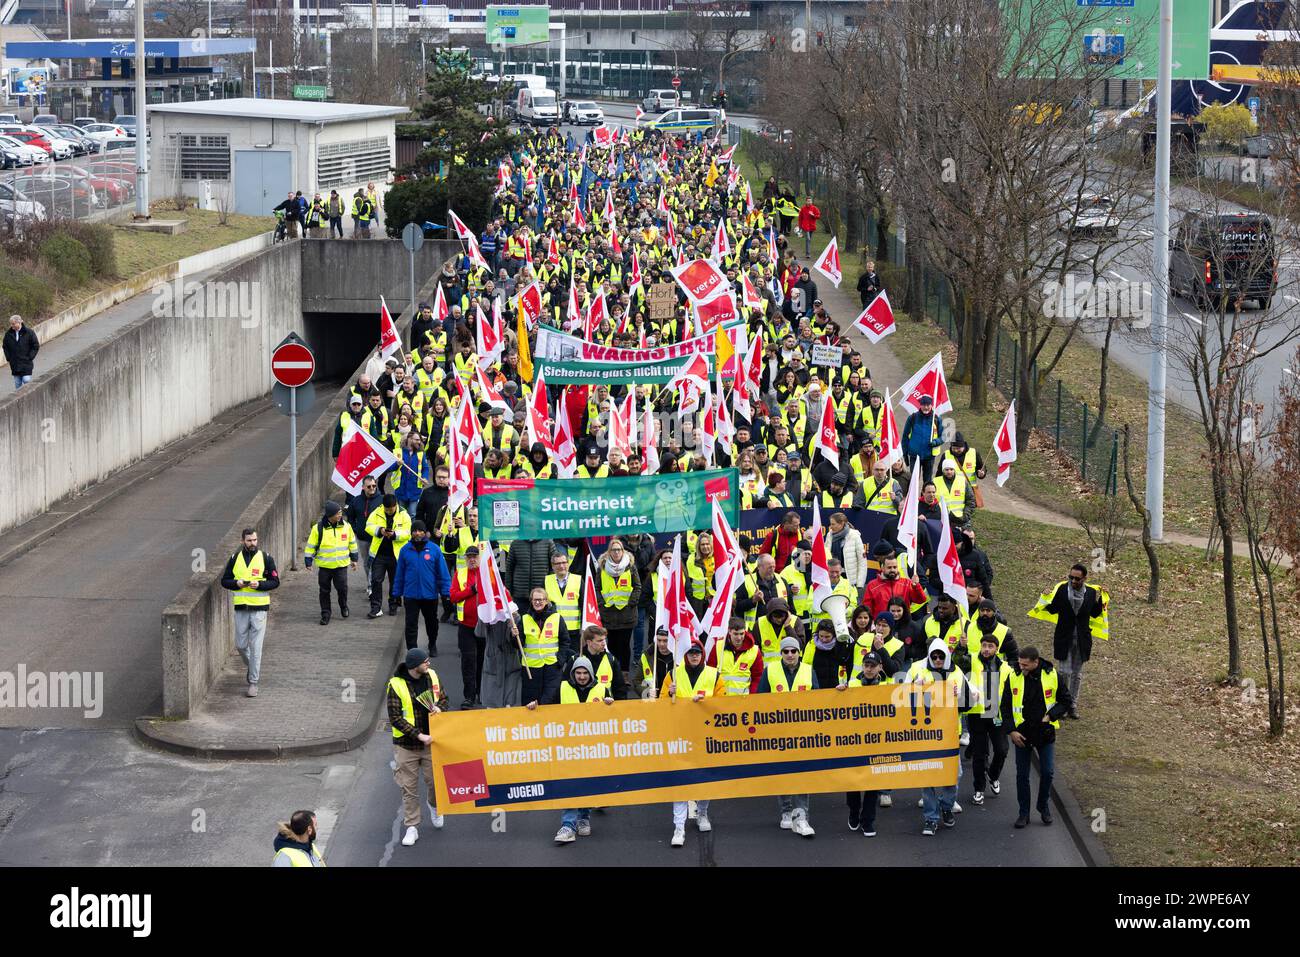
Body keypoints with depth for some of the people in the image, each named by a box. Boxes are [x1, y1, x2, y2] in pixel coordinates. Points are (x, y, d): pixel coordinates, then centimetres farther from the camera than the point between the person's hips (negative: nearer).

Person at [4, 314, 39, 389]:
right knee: (17, 384, 8)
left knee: (26, 380, -13)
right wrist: (8, 358, 5)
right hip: (15, 365, 4)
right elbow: (5, 347, 16)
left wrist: (30, 357, -7)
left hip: (26, 364, -4)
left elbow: (36, 346, -1)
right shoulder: (8, 334, 3)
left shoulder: (29, 333, -7)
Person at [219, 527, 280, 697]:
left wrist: (259, 584, -15)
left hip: (259, 608, -3)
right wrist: (236, 583, -10)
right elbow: (224, 581, 10)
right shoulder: (235, 559, 7)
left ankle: (253, 682, 1)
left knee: (256, 646, -5)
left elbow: (275, 581, 1)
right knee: (240, 645, 7)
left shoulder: (266, 558, 1)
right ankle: (251, 667, 35)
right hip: (241, 608, 3)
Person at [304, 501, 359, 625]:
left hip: (341, 565, 1)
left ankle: (343, 606, 25)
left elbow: (352, 543, 13)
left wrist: (354, 559, 17)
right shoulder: (318, 528, -9)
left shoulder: (346, 526, 0)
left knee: (342, 588, -4)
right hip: (324, 566, -1)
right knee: (324, 591, 5)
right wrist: (308, 562, -4)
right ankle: (325, 614, 17)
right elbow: (311, 546, -2)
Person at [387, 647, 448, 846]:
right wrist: (419, 735, -21)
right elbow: (395, 718, -16)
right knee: (409, 787, 2)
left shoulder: (432, 676, -1)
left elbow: (443, 698, 14)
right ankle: (412, 828, 12)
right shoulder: (396, 685, -16)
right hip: (406, 745, -3)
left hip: (431, 741, 3)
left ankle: (435, 806, 40)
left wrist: (439, 708, -10)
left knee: (435, 781, 7)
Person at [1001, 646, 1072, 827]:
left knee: (1047, 772, 1)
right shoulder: (1014, 677, -6)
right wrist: (1012, 730, -8)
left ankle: (1044, 806, 24)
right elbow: (1006, 706, 1)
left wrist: (1051, 715, -11)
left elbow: (1066, 701, 3)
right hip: (1022, 733, 1)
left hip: (1045, 732, -1)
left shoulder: (1052, 676, -8)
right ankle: (1024, 813, 16)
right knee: (1022, 775, 5)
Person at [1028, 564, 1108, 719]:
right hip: (1064, 637, -2)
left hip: (1082, 639, 2)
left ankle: (1073, 705, 22)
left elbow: (1095, 614, 4)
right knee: (1064, 672, -4)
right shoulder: (1061, 589, -11)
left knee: (1077, 674, 12)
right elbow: (1053, 610, -4)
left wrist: (1099, 601, -11)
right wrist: (1048, 597, -22)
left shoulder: (1091, 592, -5)